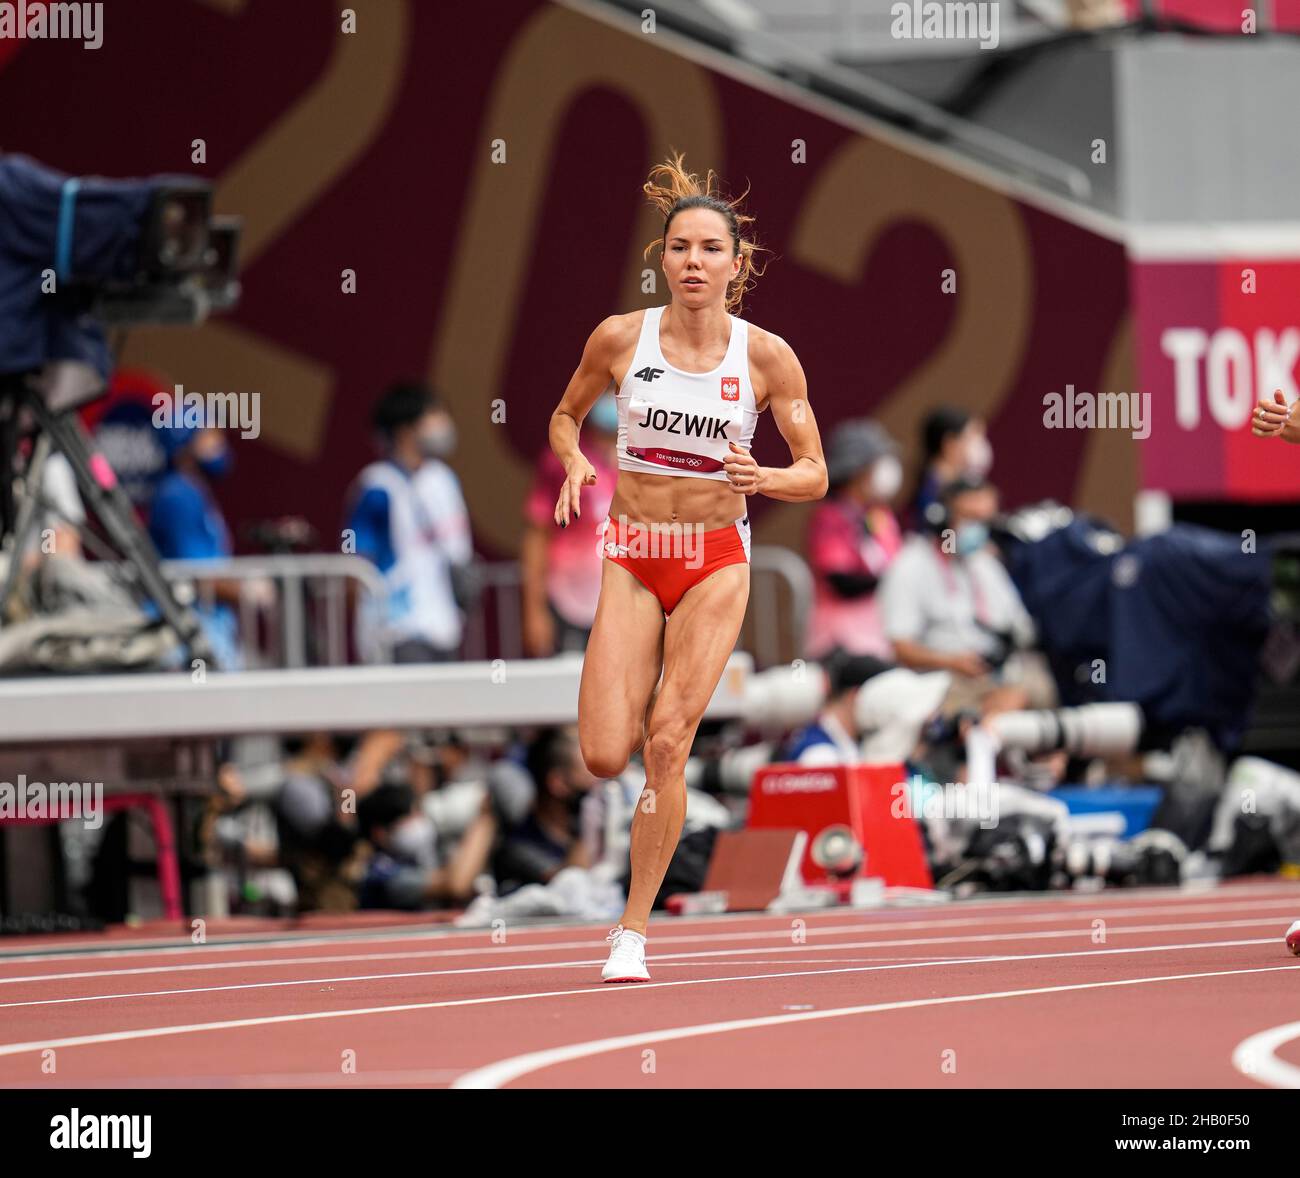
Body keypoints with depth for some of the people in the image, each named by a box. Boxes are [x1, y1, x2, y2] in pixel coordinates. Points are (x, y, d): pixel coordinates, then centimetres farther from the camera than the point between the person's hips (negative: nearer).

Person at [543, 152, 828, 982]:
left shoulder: (767, 357, -7)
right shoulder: (621, 339, -5)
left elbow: (815, 476, -2)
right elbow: (565, 417, 13)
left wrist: (762, 478, -24)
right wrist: (575, 463, -9)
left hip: (717, 562, -1)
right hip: (633, 556, 1)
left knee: (667, 746, -11)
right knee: (606, 758, -9)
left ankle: (635, 930, 1)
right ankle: (641, 719, 30)